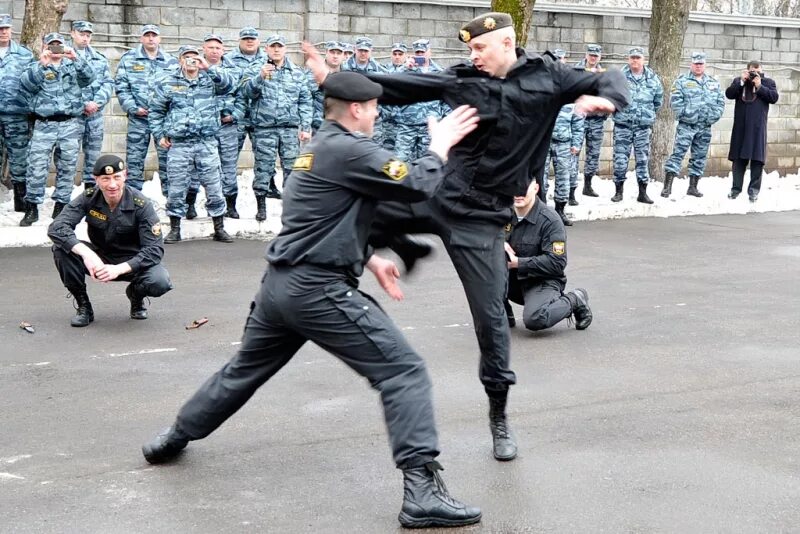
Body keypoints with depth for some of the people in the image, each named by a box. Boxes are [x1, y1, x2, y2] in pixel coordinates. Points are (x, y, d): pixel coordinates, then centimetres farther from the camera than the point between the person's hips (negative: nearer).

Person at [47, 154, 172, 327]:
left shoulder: (141, 204, -20)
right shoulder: (88, 198, -15)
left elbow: (154, 248, -23)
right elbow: (56, 228, -24)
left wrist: (119, 269, -37)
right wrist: (86, 253, -41)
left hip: (132, 262, -2)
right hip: (99, 259, 2)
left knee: (160, 282, -33)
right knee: (61, 248, -25)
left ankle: (136, 295, 7)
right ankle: (83, 306, -6)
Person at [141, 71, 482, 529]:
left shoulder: (320, 147, 17)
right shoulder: (348, 149, -13)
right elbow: (418, 186, -15)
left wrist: (370, 260, 18)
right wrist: (440, 145, 2)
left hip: (282, 283, 10)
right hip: (319, 291, -10)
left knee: (245, 370, 28)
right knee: (404, 371, -8)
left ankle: (175, 437, 42)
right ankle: (423, 491, -14)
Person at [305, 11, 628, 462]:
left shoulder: (546, 77, -3)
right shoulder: (462, 79, 2)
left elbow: (613, 83, 1)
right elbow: (400, 87, 4)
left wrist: (606, 99, -24)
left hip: (480, 217, -3)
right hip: (437, 194, 3)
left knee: (491, 315, -1)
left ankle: (500, 417, 17)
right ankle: (410, 251, 23)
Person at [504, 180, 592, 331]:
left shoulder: (550, 220, -16)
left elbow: (557, 263, -21)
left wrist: (519, 263, -24)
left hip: (544, 280, -5)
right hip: (514, 279, 5)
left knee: (534, 320, -32)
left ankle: (574, 301, -1)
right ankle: (505, 316, 0)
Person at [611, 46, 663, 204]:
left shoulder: (652, 78, 4)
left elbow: (658, 99, 17)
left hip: (644, 126, 2)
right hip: (622, 125, -2)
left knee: (642, 159, 4)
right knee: (620, 158, -1)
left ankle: (643, 193, 10)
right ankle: (618, 191, 10)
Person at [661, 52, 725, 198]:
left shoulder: (714, 83, 14)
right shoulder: (681, 81, 0)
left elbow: (721, 102, 12)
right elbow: (675, 101, -8)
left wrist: (713, 116, -2)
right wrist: (686, 115, -14)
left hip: (705, 127, 5)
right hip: (686, 125, -5)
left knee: (699, 157, 8)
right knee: (678, 153, -11)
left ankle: (693, 187, 16)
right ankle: (667, 185, -13)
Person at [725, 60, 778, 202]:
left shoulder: (768, 82, 9)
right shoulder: (738, 81, 13)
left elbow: (774, 97, -3)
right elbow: (729, 94, -1)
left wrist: (759, 86, -8)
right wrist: (742, 81, -8)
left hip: (758, 127, -1)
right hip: (740, 126, 2)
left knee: (757, 158, -3)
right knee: (738, 157, 5)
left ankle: (754, 190, 2)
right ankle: (736, 187, 13)